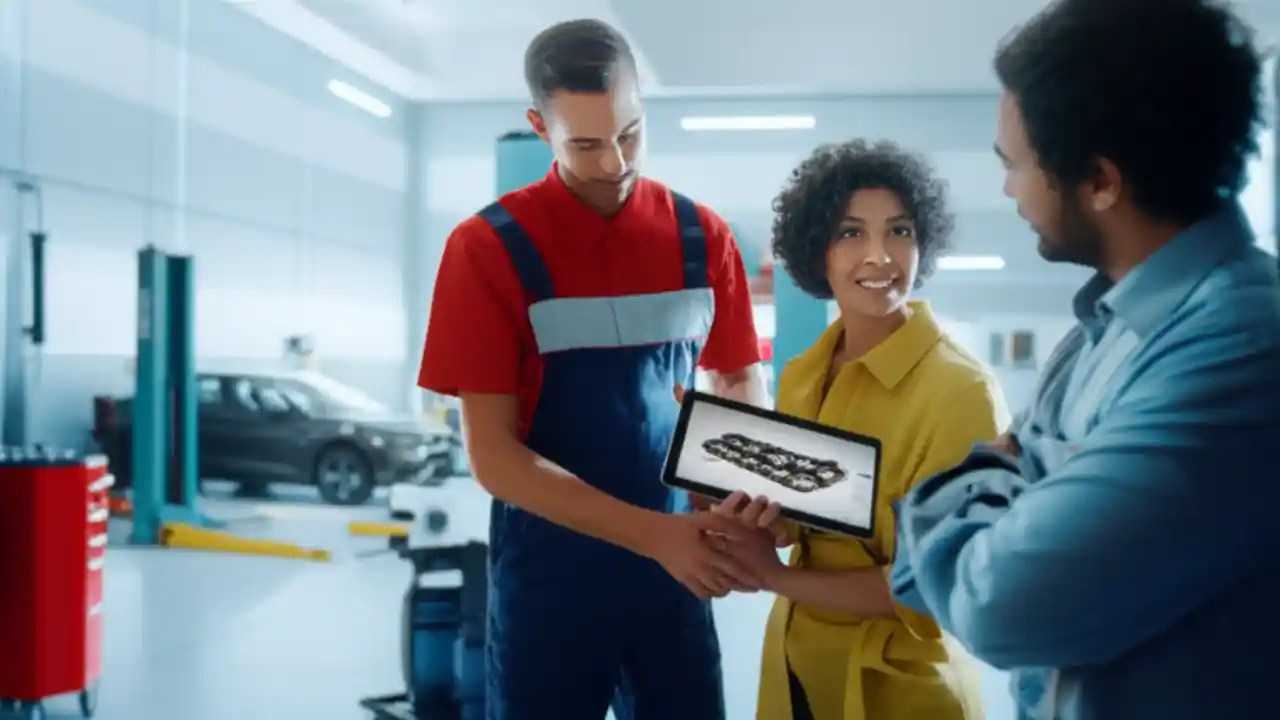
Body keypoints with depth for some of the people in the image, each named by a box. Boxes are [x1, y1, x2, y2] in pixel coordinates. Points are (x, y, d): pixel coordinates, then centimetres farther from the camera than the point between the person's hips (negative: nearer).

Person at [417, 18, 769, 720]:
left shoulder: (701, 236, -1)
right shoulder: (489, 247, -11)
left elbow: (738, 379, 11)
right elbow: (492, 454, -13)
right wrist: (652, 533, -23)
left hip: (675, 567, 3)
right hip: (548, 575, -2)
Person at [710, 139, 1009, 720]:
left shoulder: (961, 391, -21)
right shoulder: (800, 376, -1)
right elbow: (798, 522, 8)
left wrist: (778, 577, -15)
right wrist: (759, 514, -13)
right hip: (794, 665, 6)